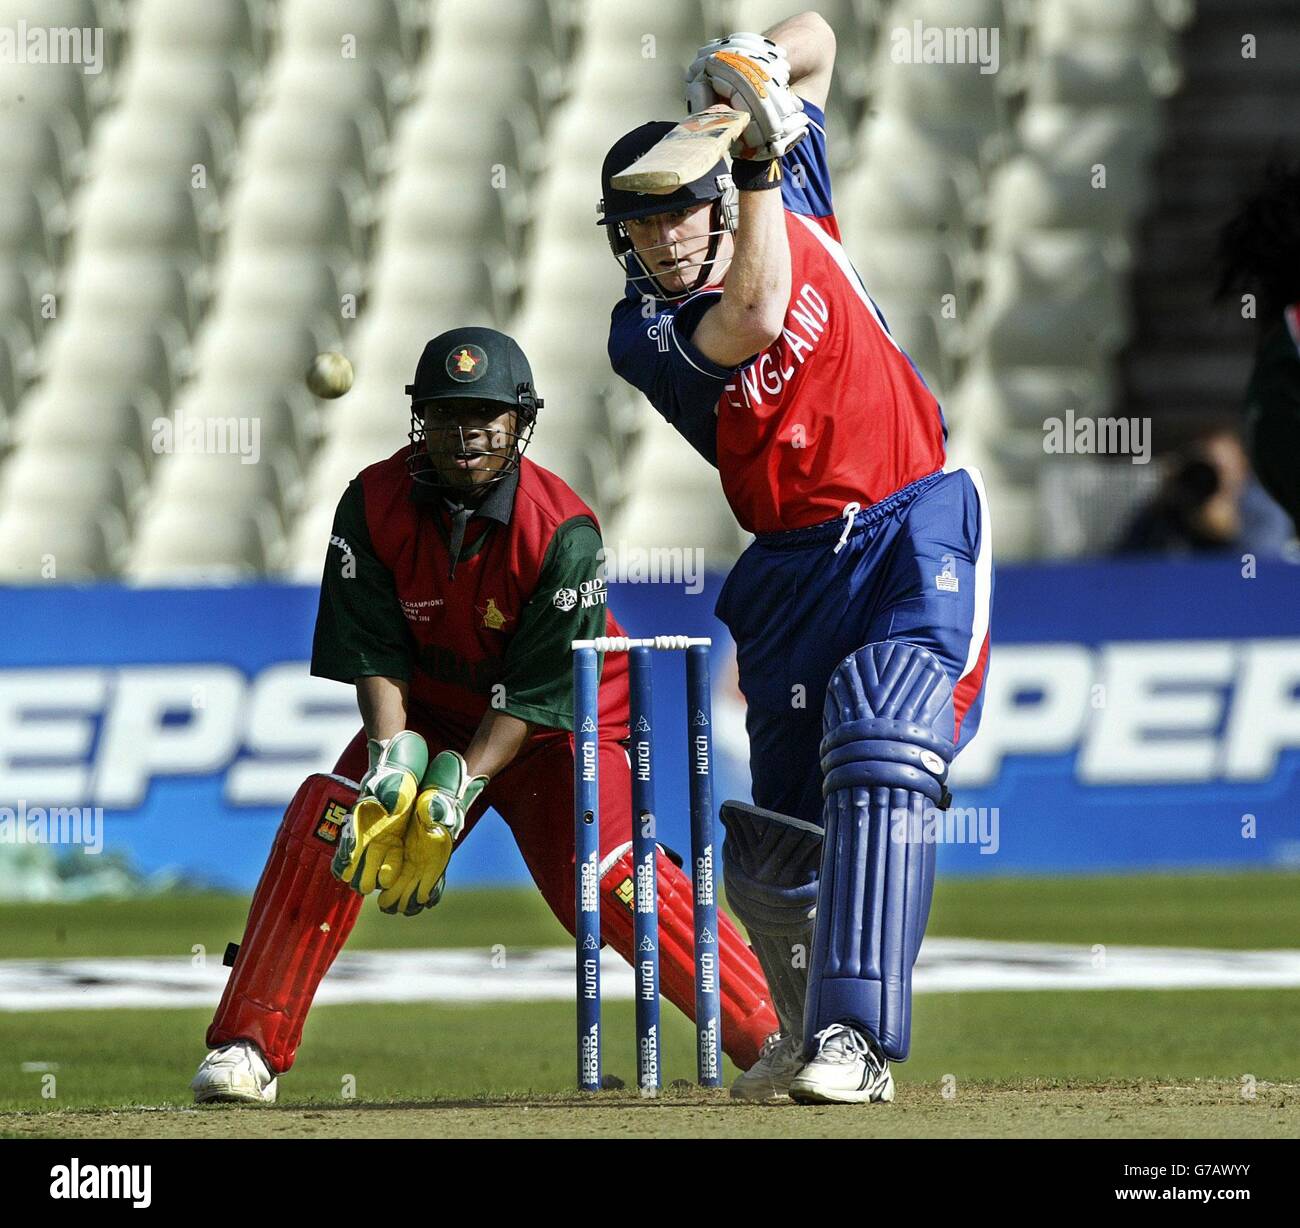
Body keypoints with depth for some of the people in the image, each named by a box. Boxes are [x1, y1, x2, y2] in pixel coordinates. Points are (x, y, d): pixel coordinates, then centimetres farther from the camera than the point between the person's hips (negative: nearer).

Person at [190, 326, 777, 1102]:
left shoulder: (564, 532, -25)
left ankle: (775, 1042, -16)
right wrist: (393, 769, -30)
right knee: (324, 825, -20)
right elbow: (375, 658, -15)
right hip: (432, 713, 3)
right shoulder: (375, 505, -16)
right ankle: (248, 1049, -13)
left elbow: (535, 696, -23)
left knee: (607, 880, -23)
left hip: (556, 725, -3)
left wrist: (454, 793, -31)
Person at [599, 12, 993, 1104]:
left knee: (880, 756, -23)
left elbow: (815, 36, 15)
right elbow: (753, 319, -26)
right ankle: (809, 1030, 30)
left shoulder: (795, 208, 4)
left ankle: (858, 1038, -29)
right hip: (796, 570, 1)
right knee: (773, 846, 4)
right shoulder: (645, 335, -5)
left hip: (916, 531, -1)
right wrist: (756, 160, -25)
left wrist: (762, 62, -7)